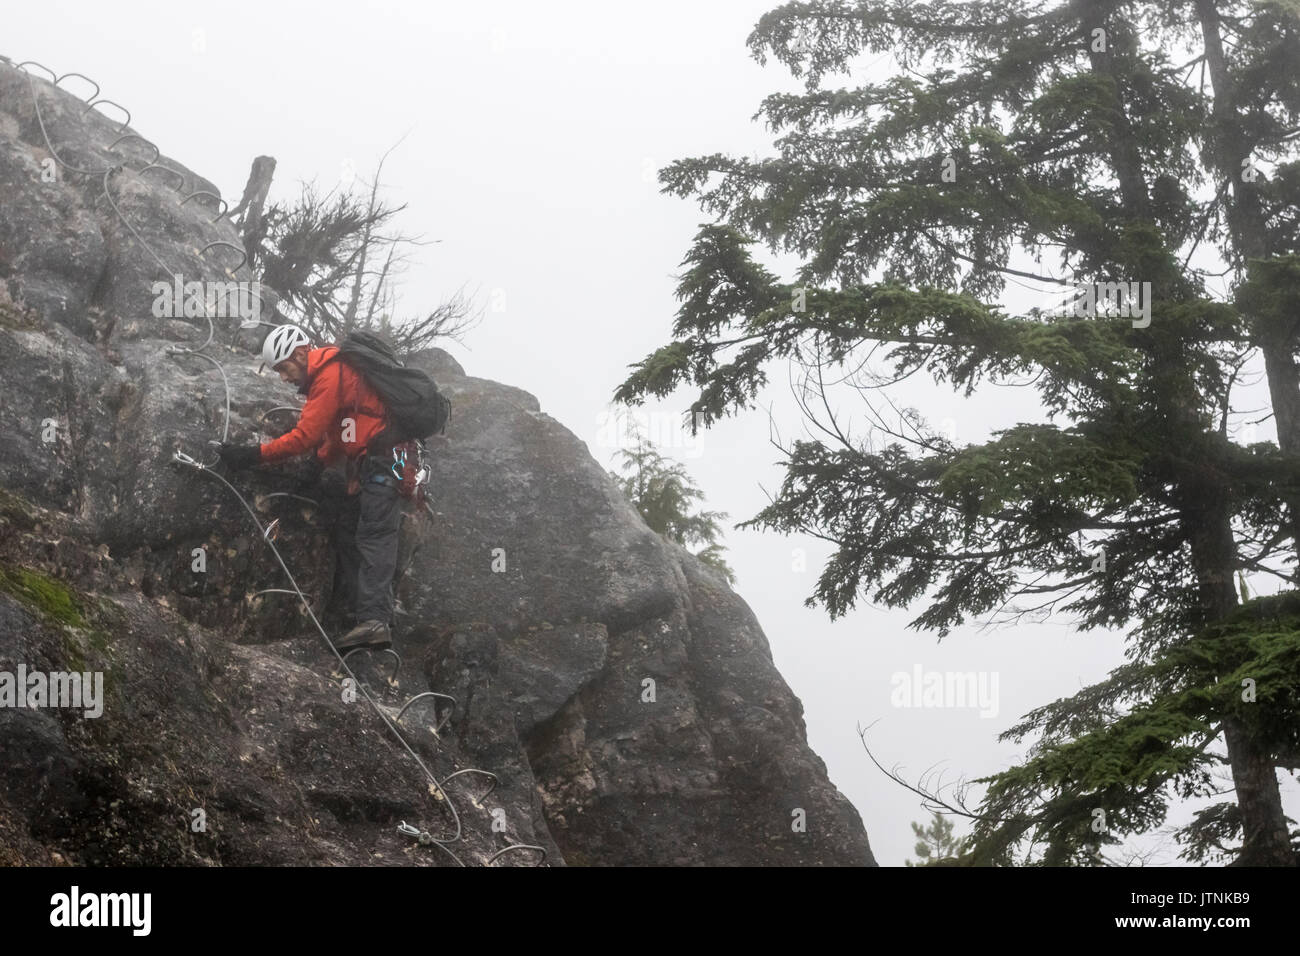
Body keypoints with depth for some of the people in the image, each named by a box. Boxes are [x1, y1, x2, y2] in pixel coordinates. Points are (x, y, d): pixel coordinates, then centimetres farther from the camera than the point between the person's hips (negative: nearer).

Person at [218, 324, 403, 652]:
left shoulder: (330, 375, -15)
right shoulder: (323, 375, 17)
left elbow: (306, 436, -19)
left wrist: (253, 455, -17)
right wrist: (319, 462, 8)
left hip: (383, 461, -11)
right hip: (365, 466, 11)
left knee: (373, 537, -18)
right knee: (345, 534, 12)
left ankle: (375, 621, -27)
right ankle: (352, 610, 15)